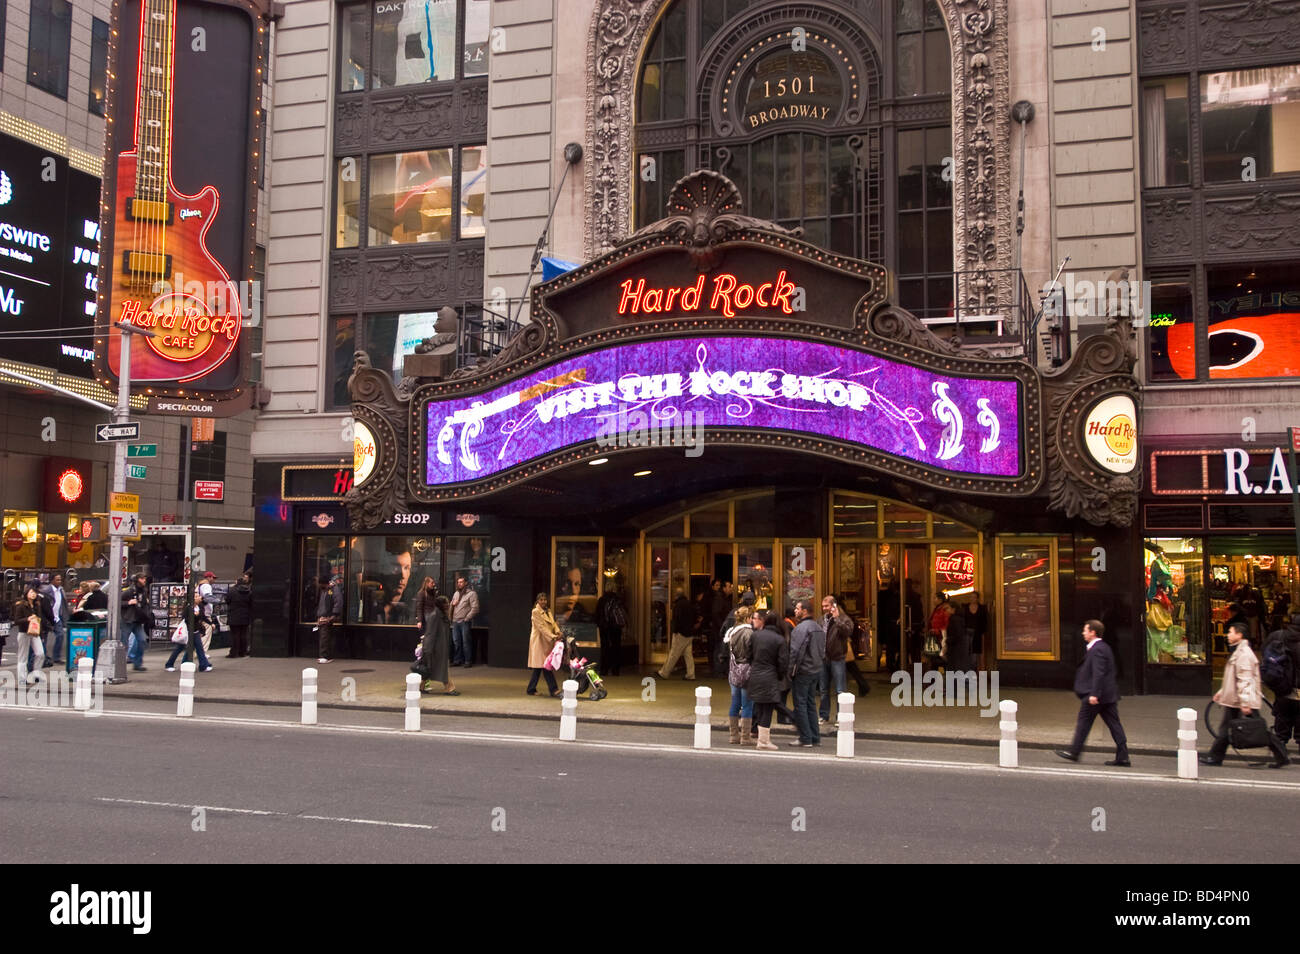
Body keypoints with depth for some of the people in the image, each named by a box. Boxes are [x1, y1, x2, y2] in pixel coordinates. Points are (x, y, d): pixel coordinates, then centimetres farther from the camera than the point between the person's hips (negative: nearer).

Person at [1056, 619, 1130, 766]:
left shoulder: (1097, 650, -15)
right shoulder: (1104, 648, 16)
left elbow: (1098, 673, -22)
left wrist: (1094, 694, -24)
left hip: (1096, 695, -10)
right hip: (1109, 694, 10)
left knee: (1084, 721, 1)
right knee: (1113, 723, 6)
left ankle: (1074, 752, 9)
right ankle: (1122, 756, 5)